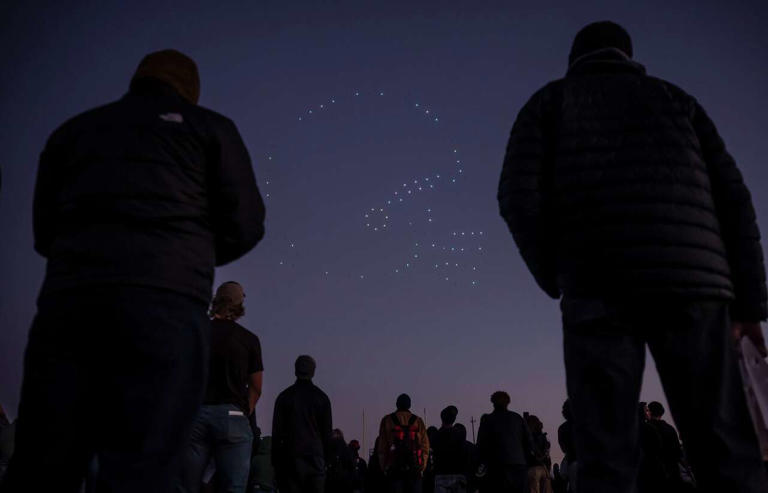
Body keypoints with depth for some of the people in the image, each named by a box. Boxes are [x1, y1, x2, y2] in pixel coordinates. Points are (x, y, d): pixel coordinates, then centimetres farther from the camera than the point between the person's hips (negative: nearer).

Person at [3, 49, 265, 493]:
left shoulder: (72, 130, 26)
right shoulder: (210, 127, 16)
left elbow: (44, 232, 22)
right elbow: (245, 225, 8)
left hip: (67, 297, 4)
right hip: (165, 301, -3)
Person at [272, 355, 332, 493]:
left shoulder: (284, 396, 2)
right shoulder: (322, 398, 5)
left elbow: (276, 431, 3)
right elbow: (327, 432, 6)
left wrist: (275, 461, 8)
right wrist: (326, 458, 12)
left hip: (290, 456, -1)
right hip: (316, 456, 1)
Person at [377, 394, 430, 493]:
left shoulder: (387, 420, 4)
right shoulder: (418, 421, 6)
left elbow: (382, 447, 3)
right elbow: (425, 446, 2)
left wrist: (384, 467, 9)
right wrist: (422, 468, 7)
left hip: (393, 469, -1)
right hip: (415, 469, 1)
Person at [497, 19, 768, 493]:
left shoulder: (550, 101, 18)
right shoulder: (673, 96, 24)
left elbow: (519, 196, 1)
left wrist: (554, 278, 12)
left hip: (598, 288, -1)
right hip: (690, 281, 2)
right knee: (728, 452, 2)